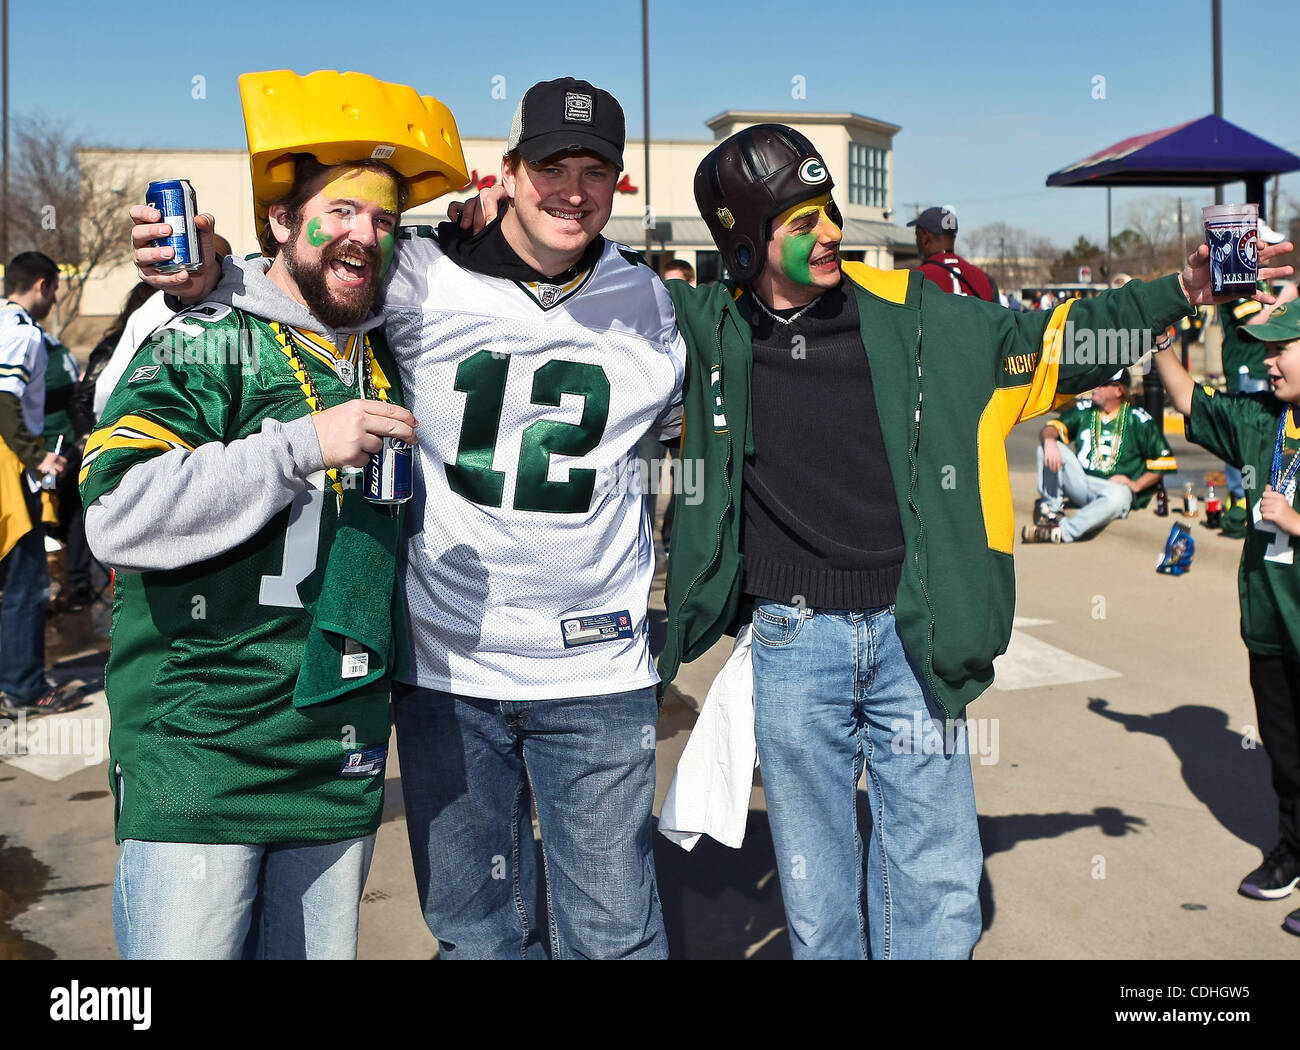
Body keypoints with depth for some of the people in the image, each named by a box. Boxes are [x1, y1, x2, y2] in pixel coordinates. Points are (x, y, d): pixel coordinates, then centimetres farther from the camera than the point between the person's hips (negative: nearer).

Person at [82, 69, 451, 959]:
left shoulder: (389, 361, 12)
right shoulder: (205, 344, -5)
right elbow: (117, 513, -16)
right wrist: (303, 443, -21)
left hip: (341, 774, 6)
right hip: (200, 760, -5)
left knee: (321, 950, 14)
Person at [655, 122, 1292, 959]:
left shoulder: (910, 316, 2)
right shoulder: (711, 330, 0)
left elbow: (1050, 344, 11)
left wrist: (1182, 292, 6)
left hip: (912, 637, 0)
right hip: (792, 644, 0)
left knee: (939, 890, 5)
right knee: (816, 893, 14)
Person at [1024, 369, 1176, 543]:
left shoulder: (1138, 420, 0)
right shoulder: (1084, 410, 11)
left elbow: (1165, 460, 1)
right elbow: (1051, 428, 0)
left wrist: (1136, 484, -11)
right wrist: (1049, 439, -24)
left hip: (1115, 485, -4)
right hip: (1078, 483, 4)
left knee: (1119, 496, -40)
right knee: (1050, 445, -14)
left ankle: (1061, 532, -45)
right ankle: (1052, 509, -16)